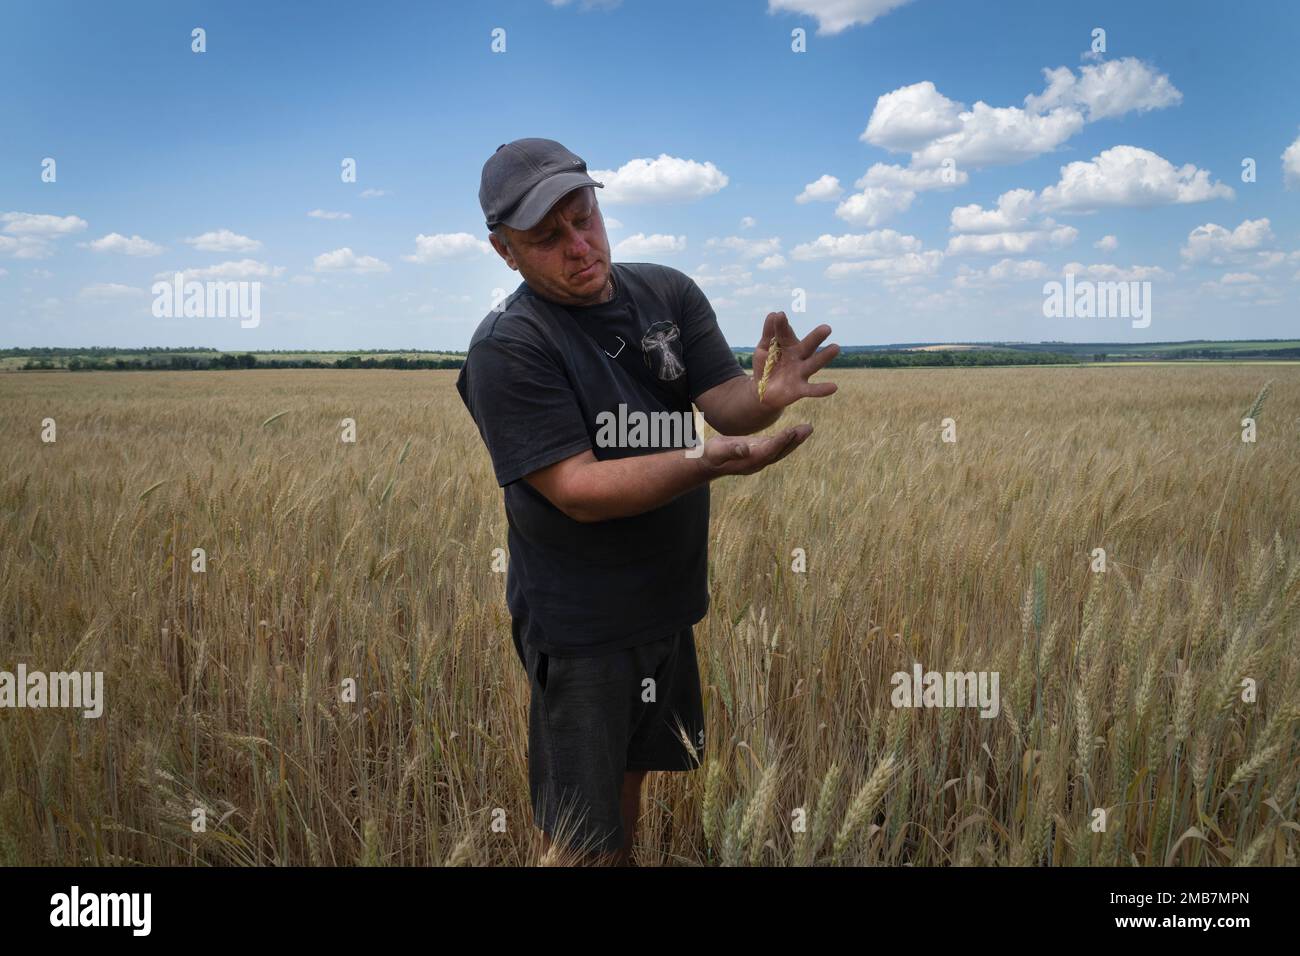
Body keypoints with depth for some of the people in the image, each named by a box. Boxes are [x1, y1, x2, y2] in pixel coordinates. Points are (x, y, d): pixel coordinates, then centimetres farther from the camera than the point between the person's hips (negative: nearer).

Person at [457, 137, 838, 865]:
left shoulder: (669, 291, -3)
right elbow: (578, 491, -25)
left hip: (670, 596, 5)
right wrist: (711, 462, -38)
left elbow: (726, 404, -8)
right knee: (586, 830, 10)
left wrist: (767, 396, -32)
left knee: (634, 768, 25)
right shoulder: (507, 348, -21)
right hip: (581, 621, -5)